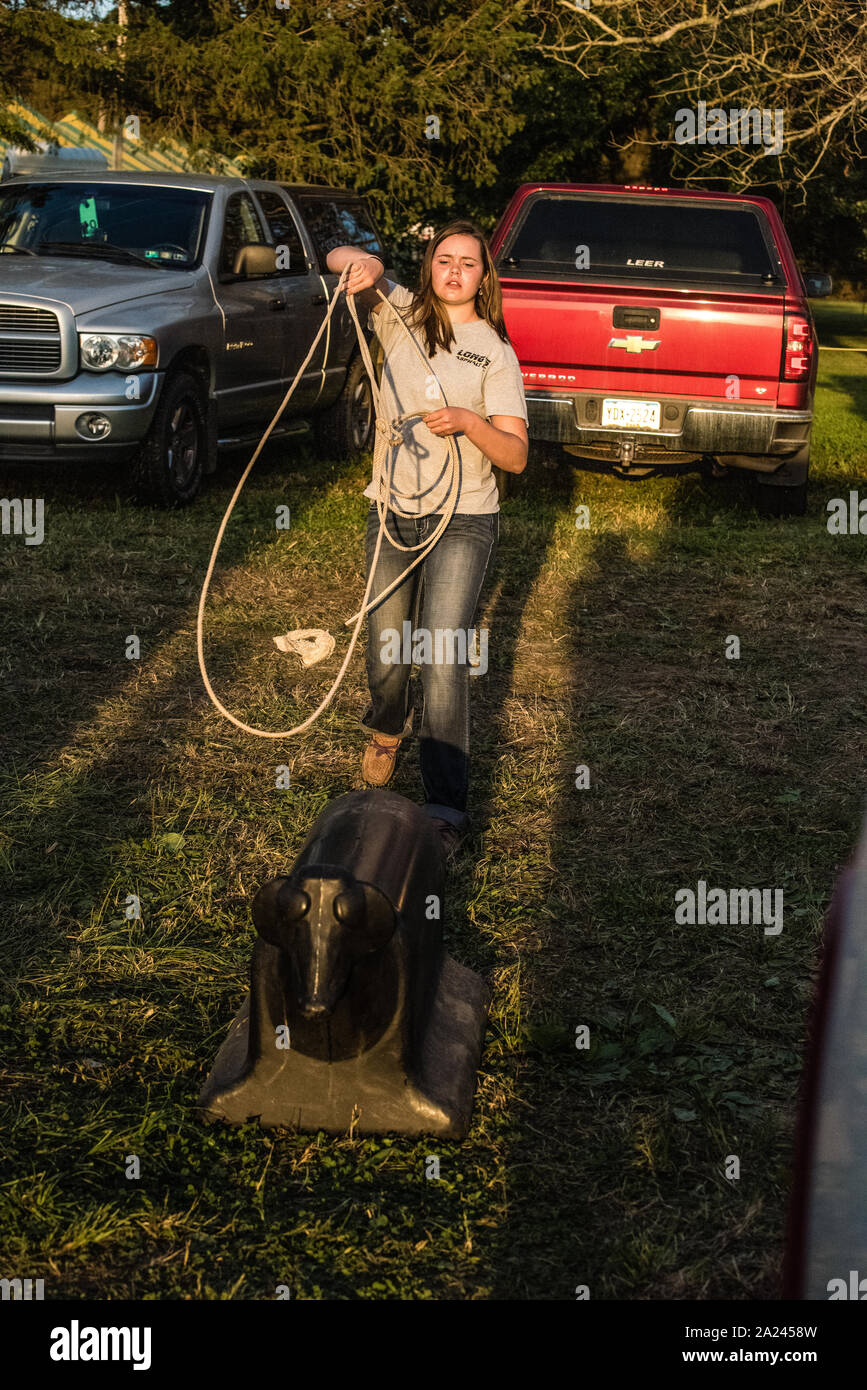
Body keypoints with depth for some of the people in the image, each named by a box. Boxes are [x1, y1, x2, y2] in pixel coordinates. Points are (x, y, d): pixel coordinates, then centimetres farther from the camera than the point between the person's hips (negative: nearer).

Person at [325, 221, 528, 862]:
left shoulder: (495, 351, 0)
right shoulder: (401, 314, 7)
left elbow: (516, 455, -6)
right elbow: (341, 258, 4)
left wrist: (468, 421, -24)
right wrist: (363, 263, -19)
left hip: (462, 522, -3)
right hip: (392, 514, 3)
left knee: (443, 660, -15)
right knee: (387, 656, 15)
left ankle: (447, 808, -10)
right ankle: (387, 726, 50)